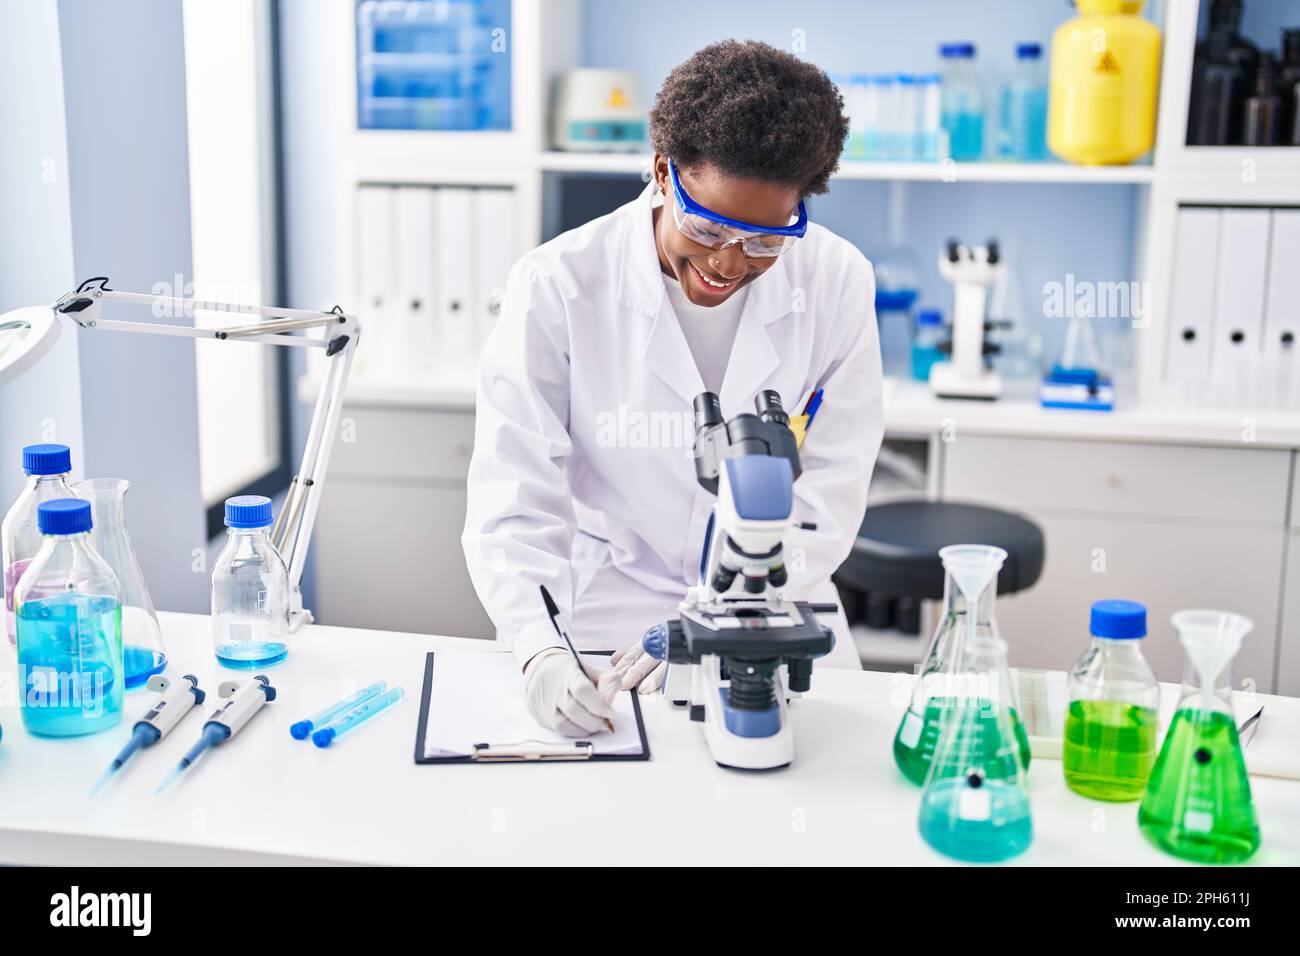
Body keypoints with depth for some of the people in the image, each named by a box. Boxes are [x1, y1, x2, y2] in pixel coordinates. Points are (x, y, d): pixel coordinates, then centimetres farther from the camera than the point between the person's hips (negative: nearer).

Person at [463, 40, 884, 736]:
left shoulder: (837, 282, -7)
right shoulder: (558, 286, -12)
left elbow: (828, 496, -6)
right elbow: (514, 501, -15)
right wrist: (541, 653, -32)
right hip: (602, 614, -1)